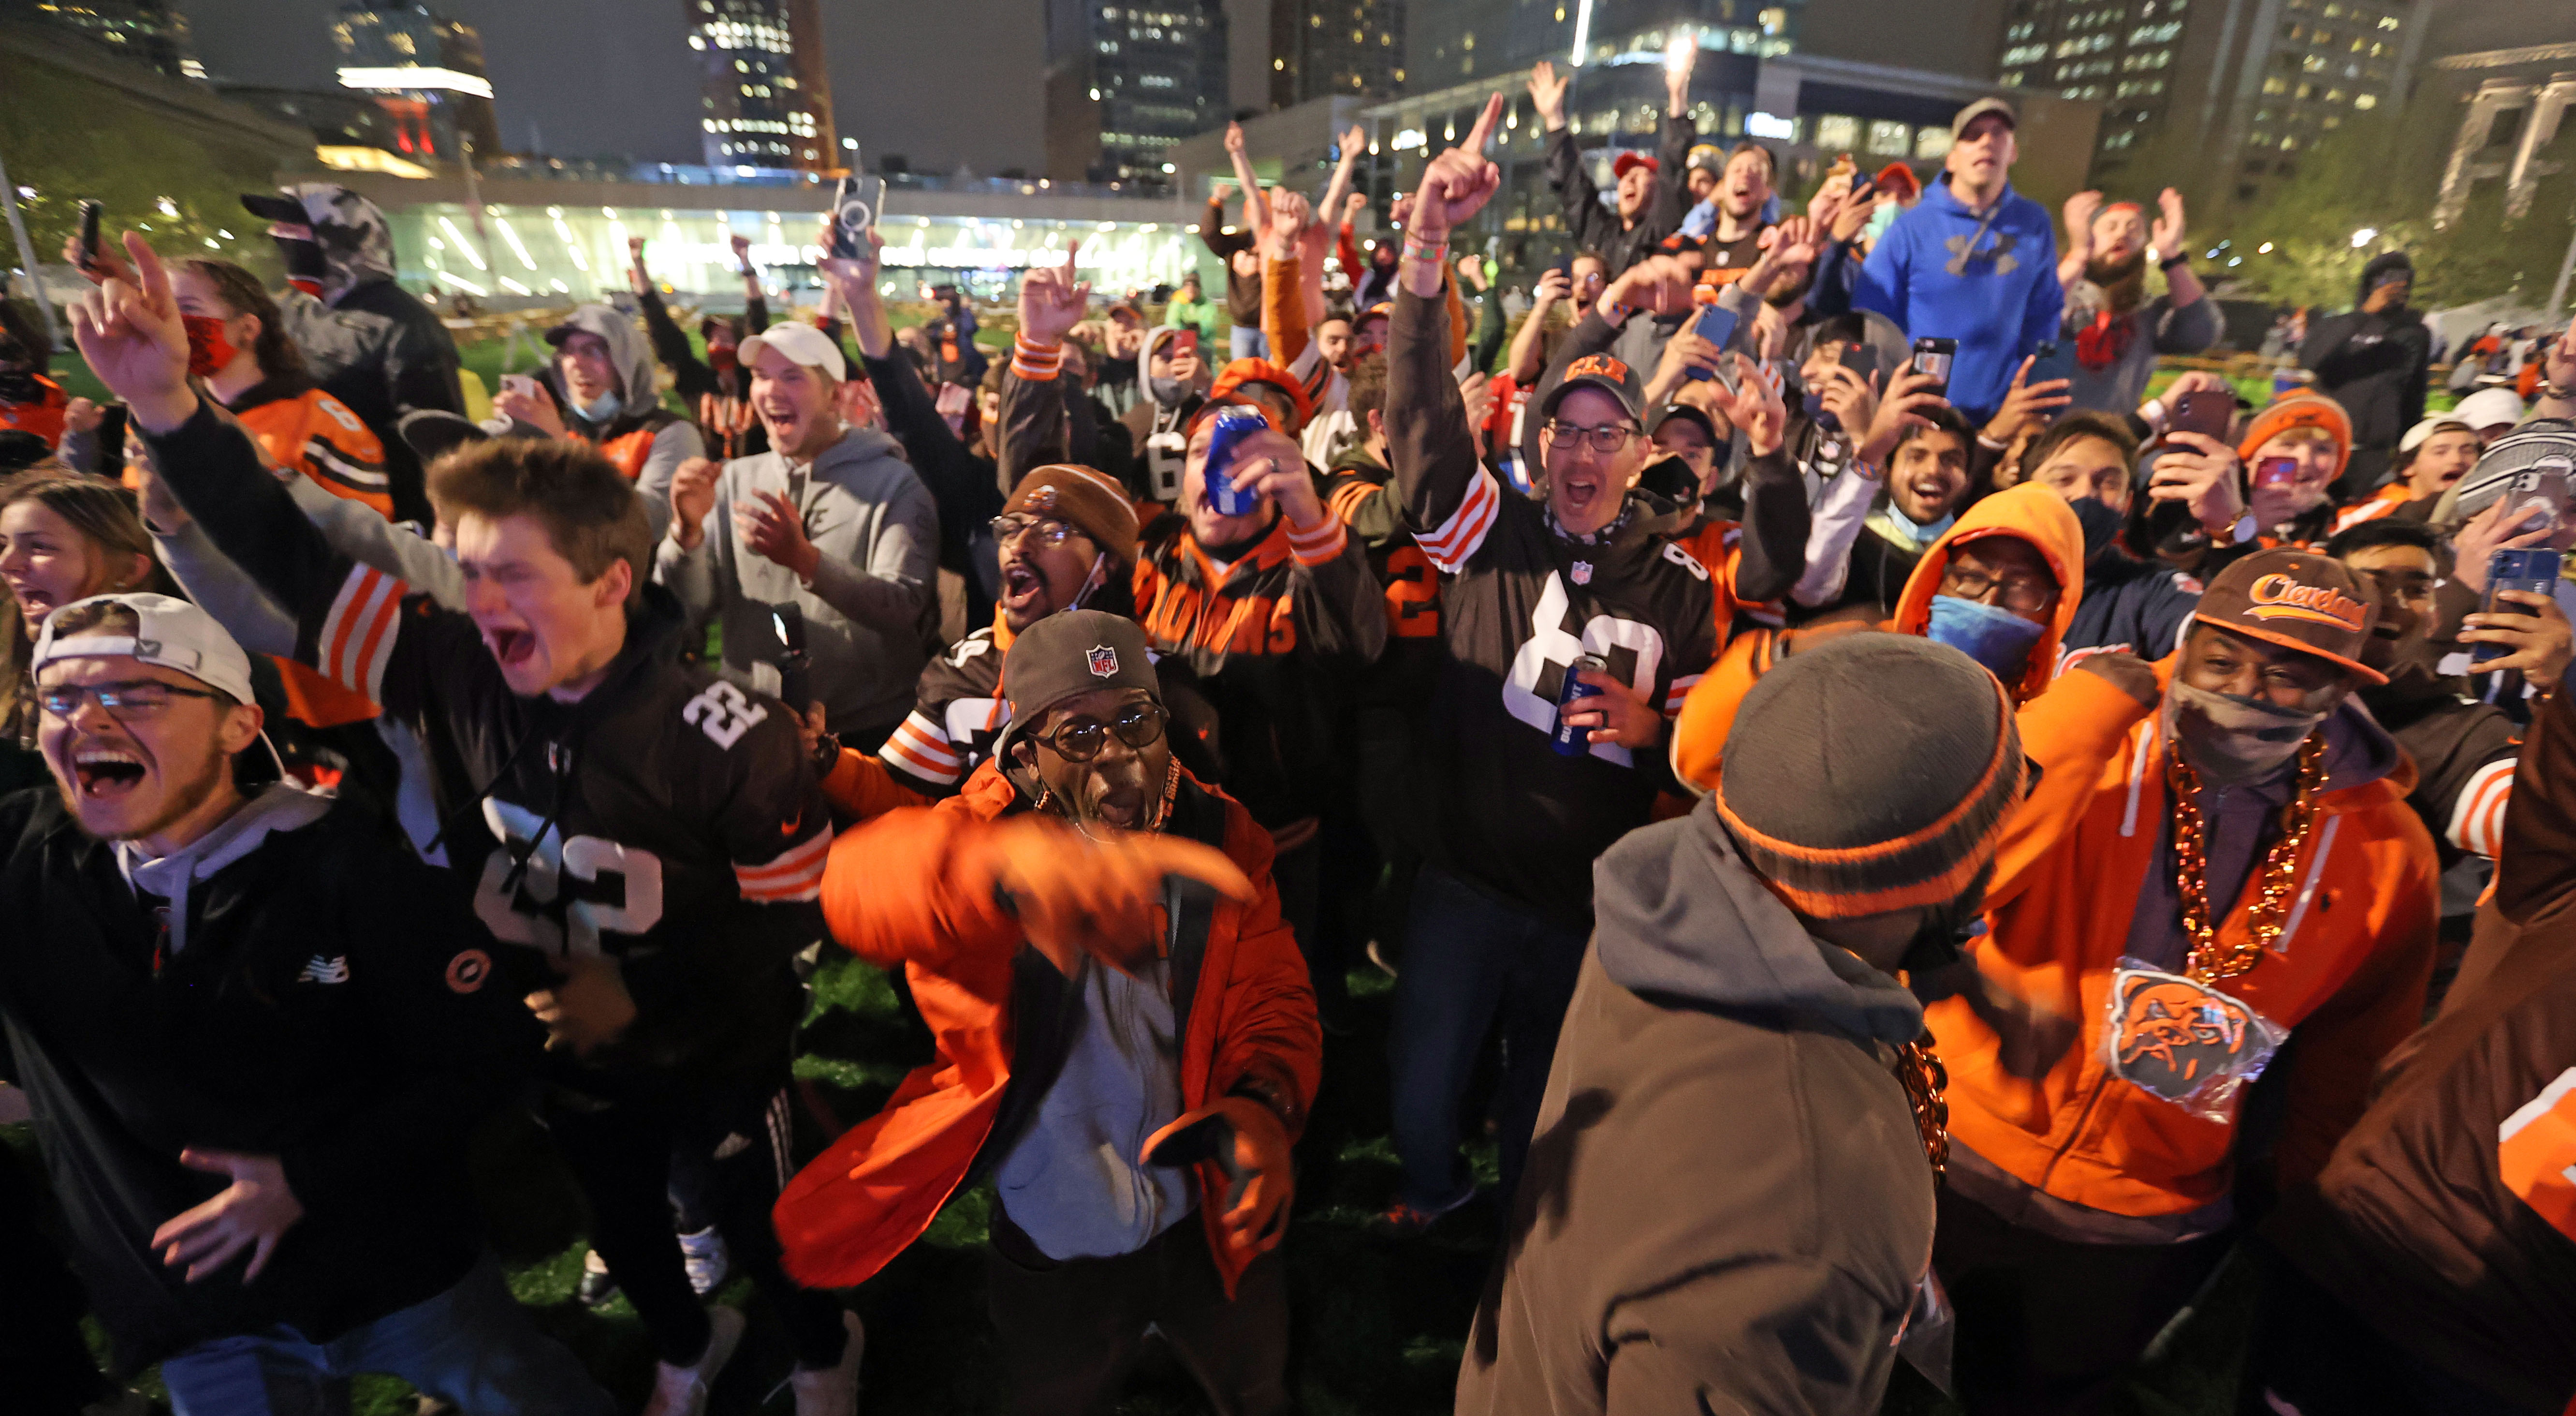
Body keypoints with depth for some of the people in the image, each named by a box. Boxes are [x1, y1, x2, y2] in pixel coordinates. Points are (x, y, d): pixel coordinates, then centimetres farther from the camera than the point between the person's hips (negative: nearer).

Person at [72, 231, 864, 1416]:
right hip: (560, 1051, 5)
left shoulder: (720, 733, -30)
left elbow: (797, 904, -21)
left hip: (716, 1056, -4)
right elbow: (292, 561, -12)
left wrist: (643, 990, -22)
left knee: (762, 1232, 19)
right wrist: (166, 406, -23)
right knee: (619, 1228, 29)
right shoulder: (456, 676, -16)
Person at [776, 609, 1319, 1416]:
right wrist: (1006, 864, -67)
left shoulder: (1219, 838, -11)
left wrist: (1264, 1102, -35)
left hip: (1211, 1225, 2)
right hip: (1052, 1254, -1)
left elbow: (1274, 999, -10)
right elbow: (861, 883, -43)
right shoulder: (984, 833, -20)